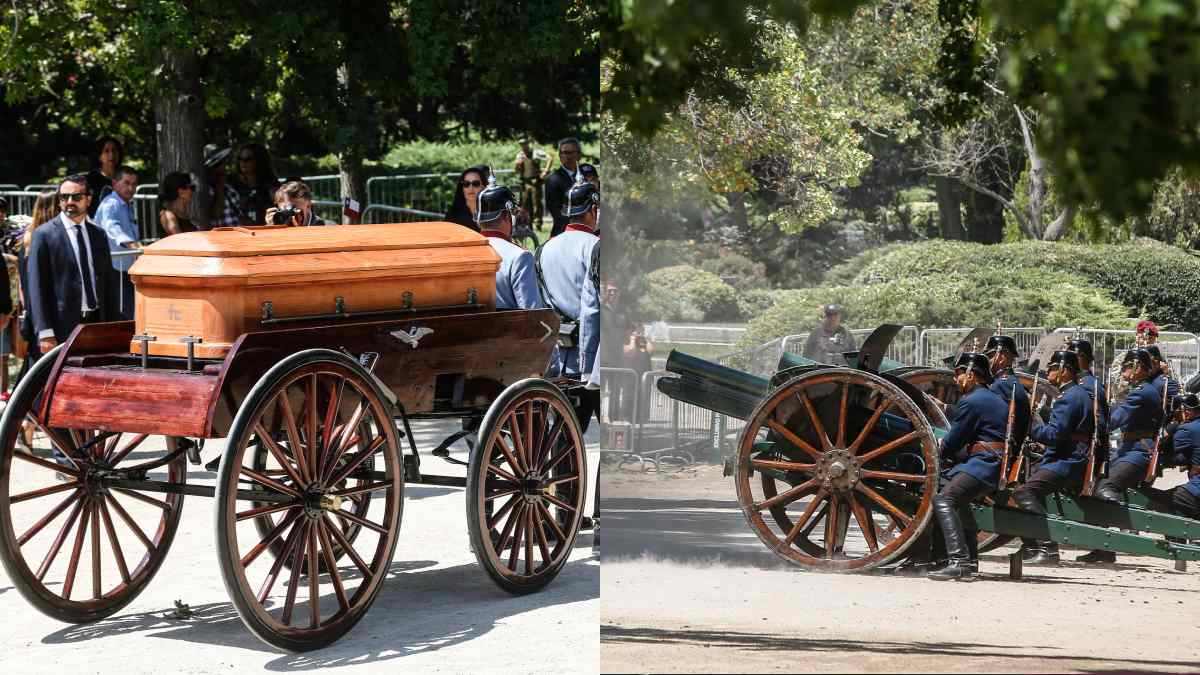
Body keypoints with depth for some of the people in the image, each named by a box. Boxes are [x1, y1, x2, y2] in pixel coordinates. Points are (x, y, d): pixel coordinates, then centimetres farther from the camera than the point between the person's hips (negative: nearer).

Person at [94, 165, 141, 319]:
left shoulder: (128, 205, 17)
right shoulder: (110, 204, -14)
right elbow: (112, 226, -35)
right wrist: (130, 243, -51)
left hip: (127, 269, 9)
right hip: (114, 270, -9)